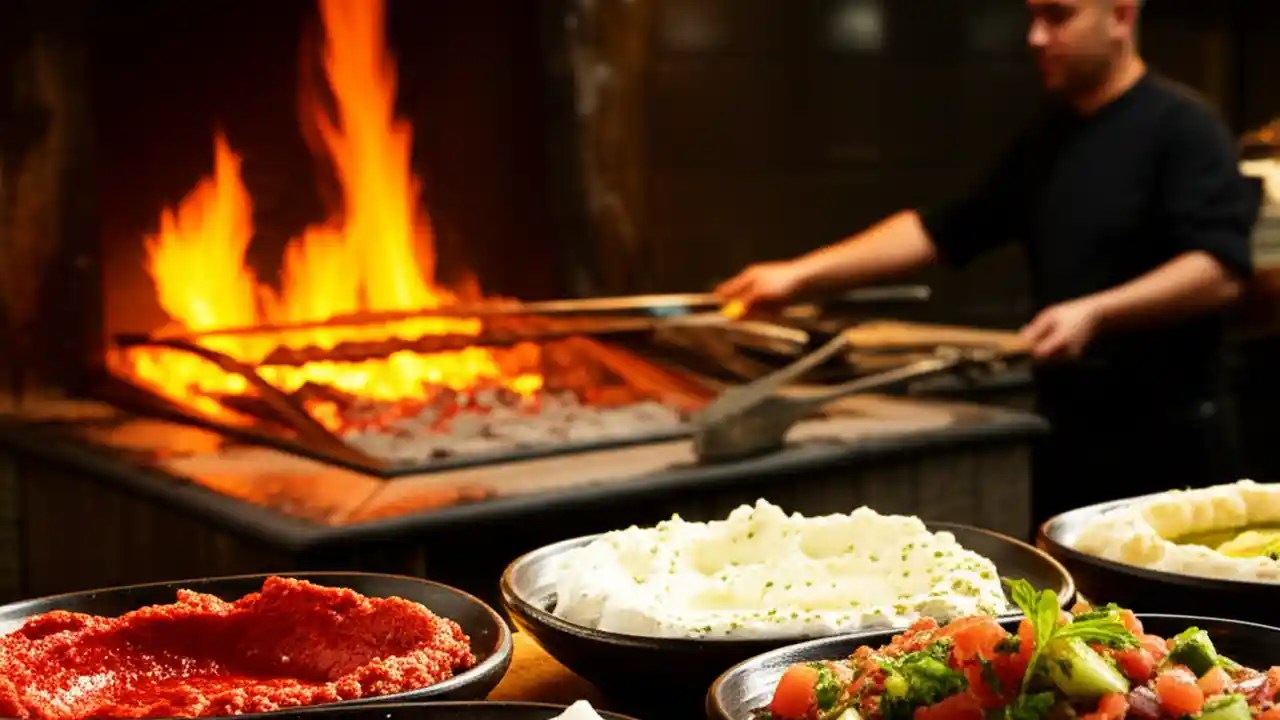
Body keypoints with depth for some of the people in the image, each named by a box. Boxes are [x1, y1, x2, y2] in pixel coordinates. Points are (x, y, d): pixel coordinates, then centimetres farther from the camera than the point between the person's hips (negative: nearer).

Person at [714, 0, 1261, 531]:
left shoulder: (1179, 127, -11)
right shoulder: (1047, 140, 12)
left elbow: (1221, 271, -20)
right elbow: (944, 230, 11)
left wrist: (1094, 315, -30)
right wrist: (801, 274, 3)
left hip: (1165, 439, -6)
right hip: (1069, 431, 7)